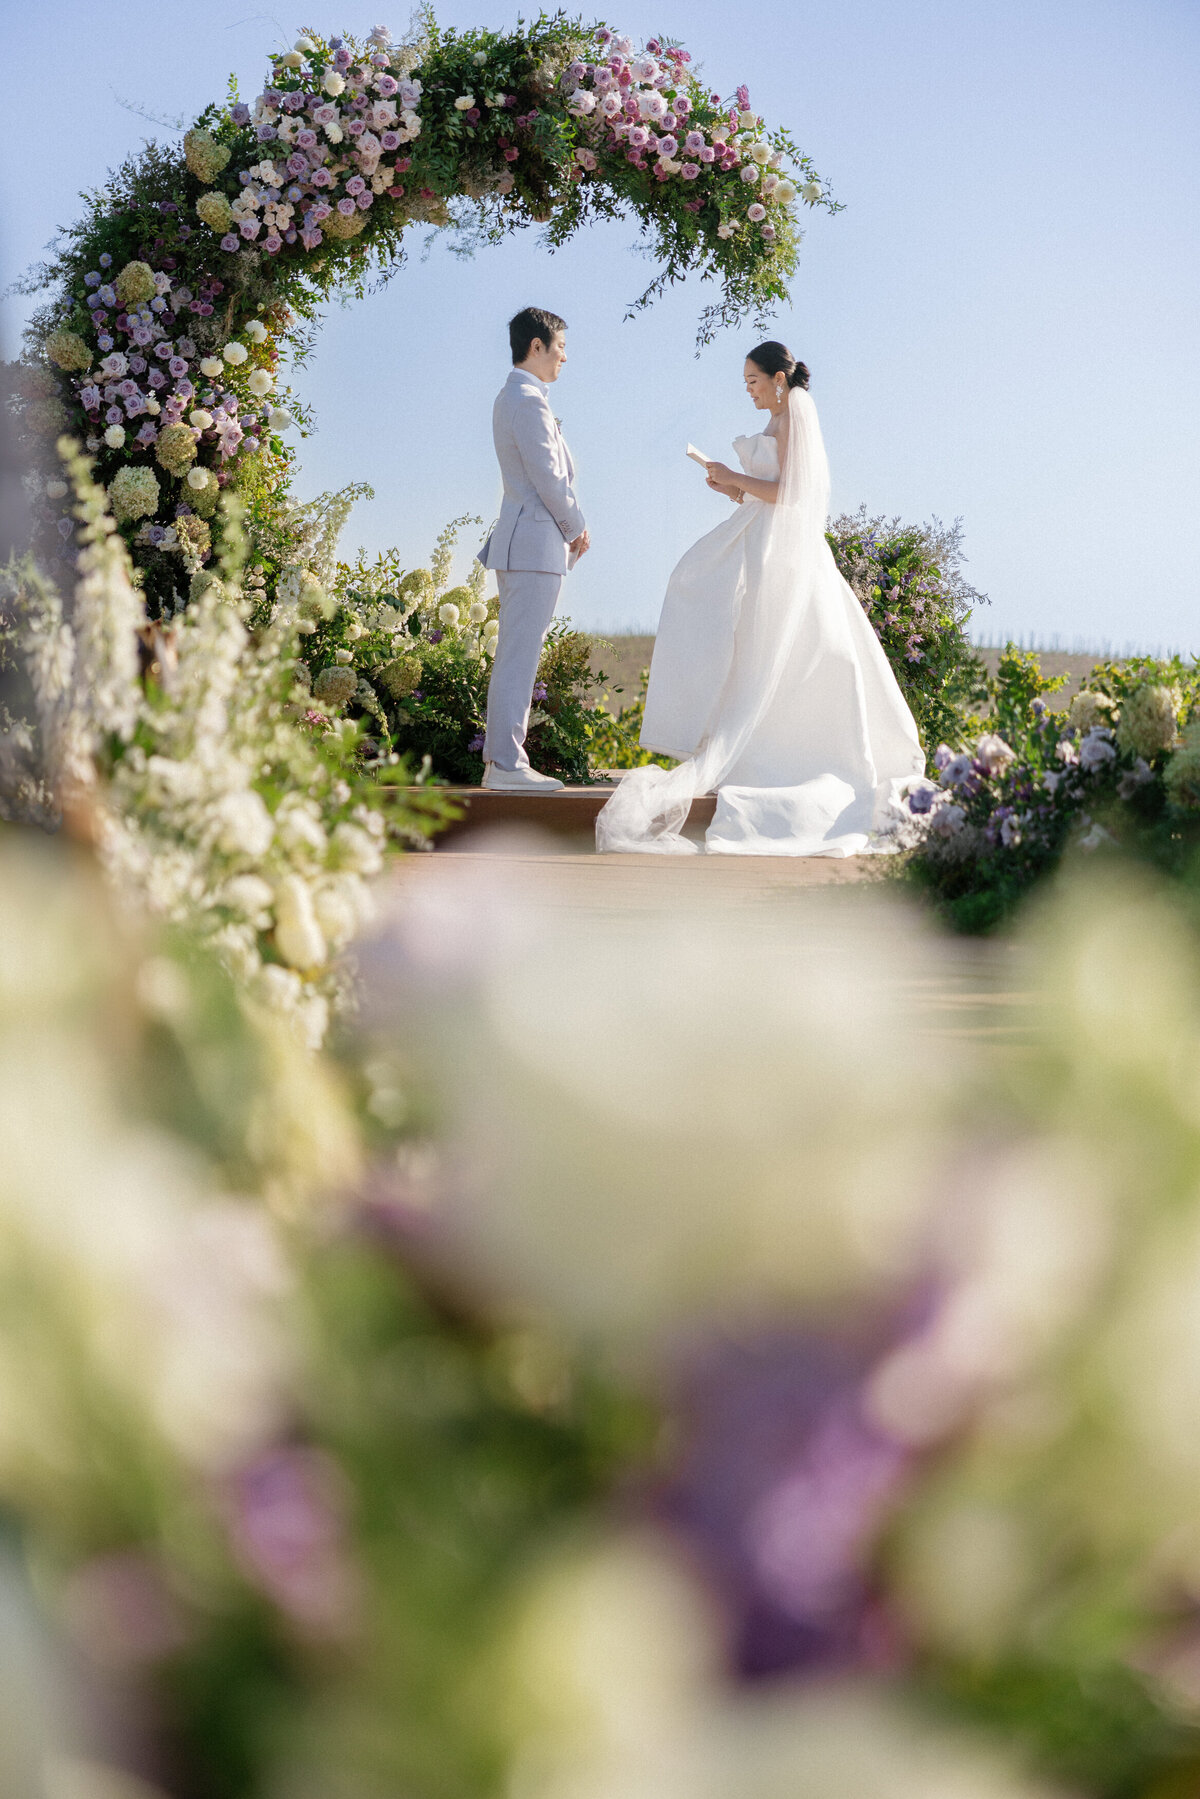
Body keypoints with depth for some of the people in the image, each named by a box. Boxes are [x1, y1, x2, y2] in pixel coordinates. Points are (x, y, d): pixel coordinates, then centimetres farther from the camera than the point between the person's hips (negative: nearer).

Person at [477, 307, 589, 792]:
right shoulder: (528, 402, -14)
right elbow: (547, 479, -17)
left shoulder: (510, 398, 18)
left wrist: (567, 529, 14)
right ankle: (506, 765, -10)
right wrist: (578, 528, -3)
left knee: (514, 656, 11)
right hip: (536, 541, -11)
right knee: (519, 656, -10)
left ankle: (500, 760, 14)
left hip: (519, 542, 11)